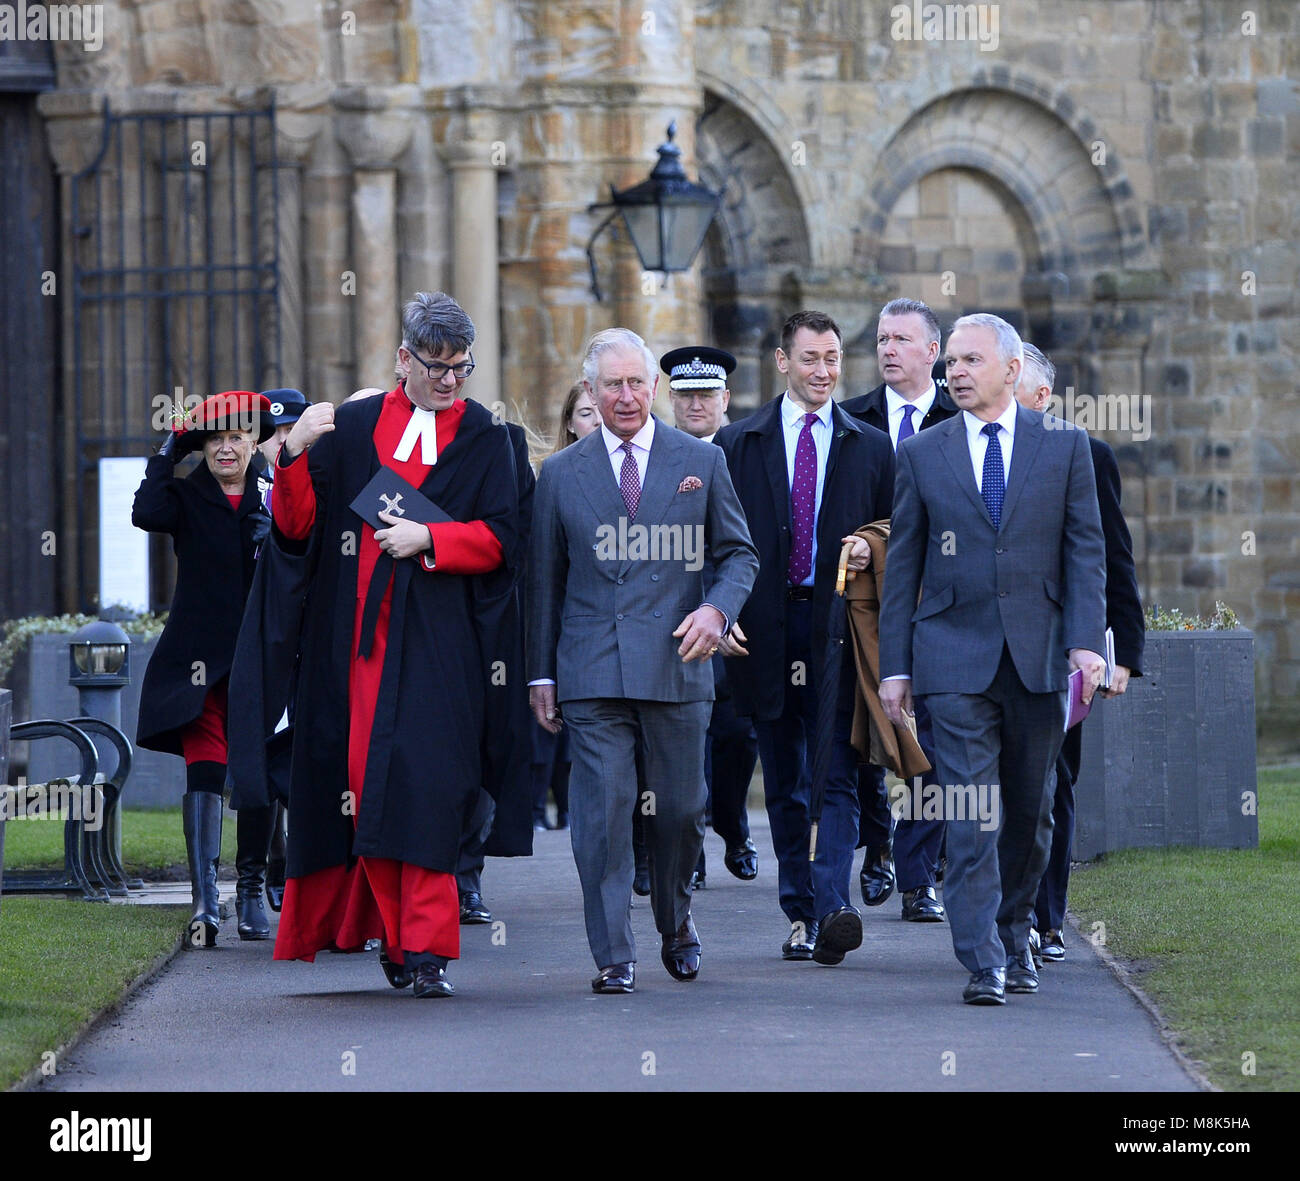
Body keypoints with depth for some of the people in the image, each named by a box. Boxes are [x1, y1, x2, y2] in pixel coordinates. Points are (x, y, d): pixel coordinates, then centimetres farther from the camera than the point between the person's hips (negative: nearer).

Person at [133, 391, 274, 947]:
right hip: (200, 658, -2)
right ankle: (204, 901, -18)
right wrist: (168, 453, -9)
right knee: (205, 769, -12)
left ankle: (252, 892, 17)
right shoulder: (187, 496, 4)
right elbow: (147, 514, -19)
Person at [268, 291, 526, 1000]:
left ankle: (424, 945, -12)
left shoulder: (485, 441, 10)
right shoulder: (350, 429, 12)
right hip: (355, 637, 2)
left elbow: (499, 541, 2)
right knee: (360, 776, -2)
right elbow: (297, 529, 6)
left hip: (438, 641, -2)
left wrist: (428, 538, -12)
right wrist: (294, 458, -10)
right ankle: (391, 927, 11)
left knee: (425, 786, -11)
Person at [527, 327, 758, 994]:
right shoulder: (561, 475, 8)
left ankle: (675, 925, 31)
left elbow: (738, 553, 11)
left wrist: (715, 609, -9)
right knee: (601, 813, -7)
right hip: (592, 670, -1)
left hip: (676, 664, 1)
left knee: (681, 809, 7)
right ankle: (613, 956, -3)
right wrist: (541, 674, 6)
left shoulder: (701, 462, 8)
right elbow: (544, 582, 11)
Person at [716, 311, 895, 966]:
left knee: (834, 779, -11)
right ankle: (800, 914, 14)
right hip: (766, 629, 1)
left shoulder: (871, 447, 10)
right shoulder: (737, 443, 9)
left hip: (836, 629, -1)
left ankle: (833, 910, -21)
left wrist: (870, 550, -11)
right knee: (783, 784, 7)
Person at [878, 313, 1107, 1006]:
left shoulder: (1064, 446, 6)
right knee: (971, 816, -9)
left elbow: (1085, 549, 4)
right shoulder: (921, 454, 7)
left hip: (1038, 656, 1)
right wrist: (894, 666, 4)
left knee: (1029, 811, 8)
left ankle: (1014, 936, 26)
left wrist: (1086, 641, -8)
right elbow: (902, 564, 8)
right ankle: (984, 961, -12)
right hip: (955, 656, -1)